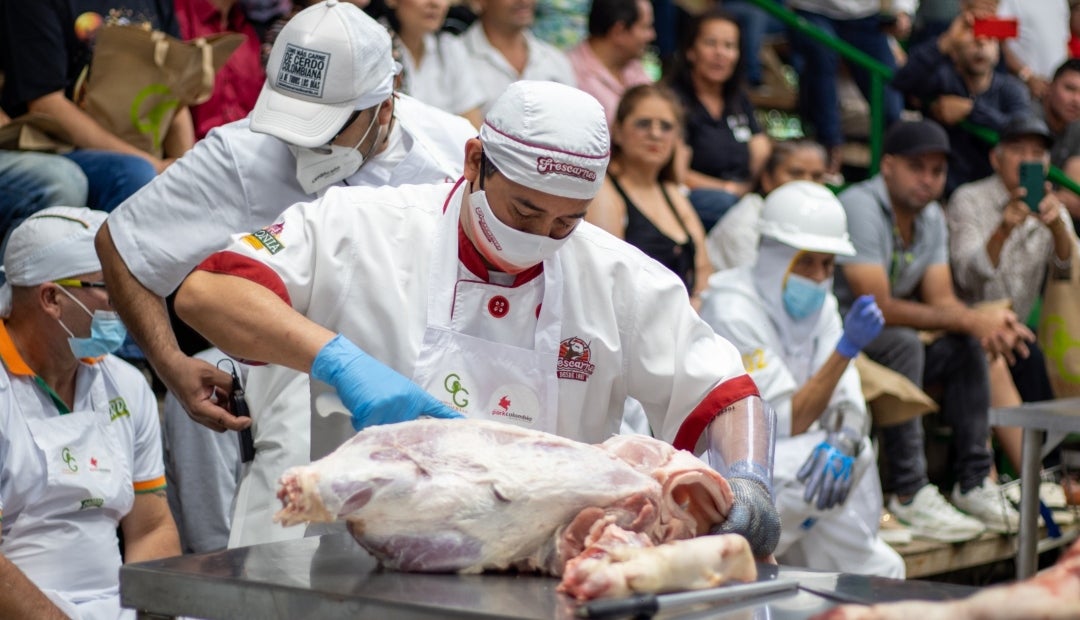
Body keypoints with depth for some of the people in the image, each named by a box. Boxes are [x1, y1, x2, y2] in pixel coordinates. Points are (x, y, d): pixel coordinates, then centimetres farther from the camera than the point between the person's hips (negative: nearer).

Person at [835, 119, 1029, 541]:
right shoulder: (860, 206, -21)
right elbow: (877, 307, -27)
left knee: (966, 347, -6)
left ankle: (973, 481, -4)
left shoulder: (932, 217, 7)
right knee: (902, 344, -32)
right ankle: (908, 492, -30)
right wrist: (972, 320, -28)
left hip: (886, 339, 9)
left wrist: (989, 325, -23)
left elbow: (942, 300, 0)